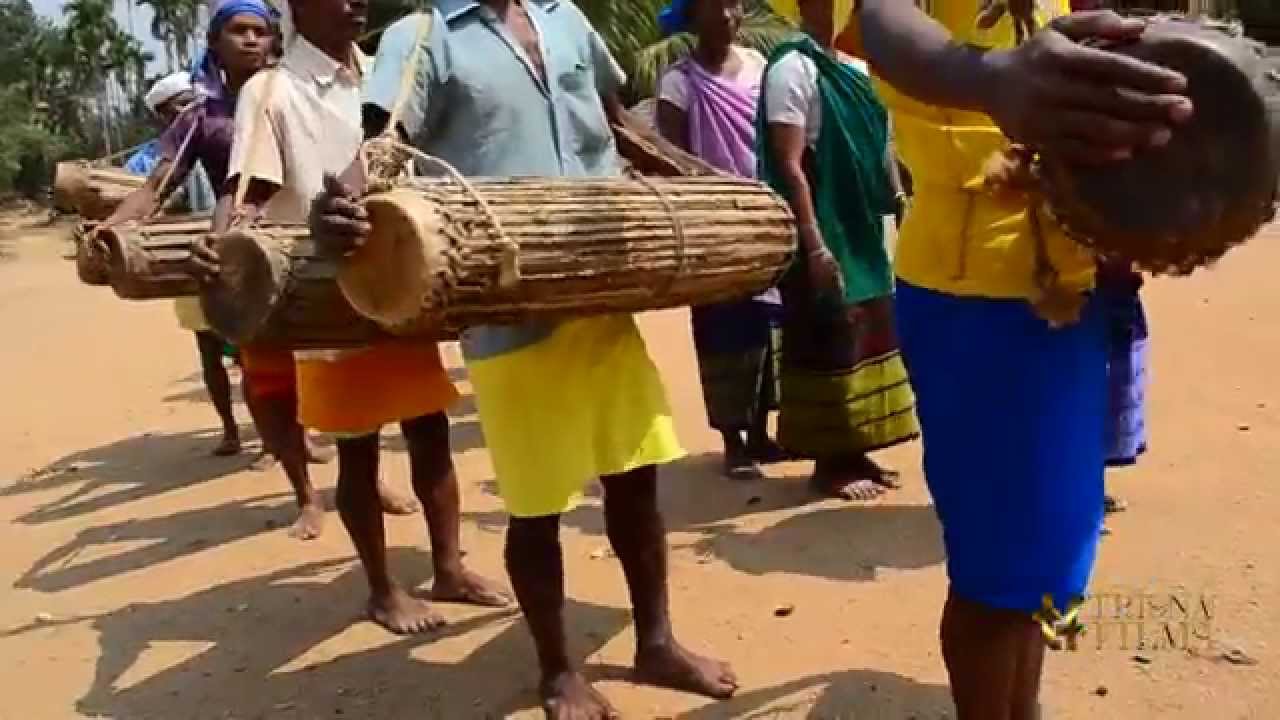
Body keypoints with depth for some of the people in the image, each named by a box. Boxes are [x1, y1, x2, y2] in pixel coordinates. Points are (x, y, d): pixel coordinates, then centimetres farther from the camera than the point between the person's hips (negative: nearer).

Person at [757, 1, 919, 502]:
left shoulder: (856, 68, 12)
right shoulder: (793, 67, -12)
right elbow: (789, 166, -17)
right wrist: (814, 245, -20)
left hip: (863, 232, 8)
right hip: (825, 237, -8)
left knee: (862, 340, 12)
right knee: (829, 346, -1)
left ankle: (854, 454, 24)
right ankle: (829, 463, 12)